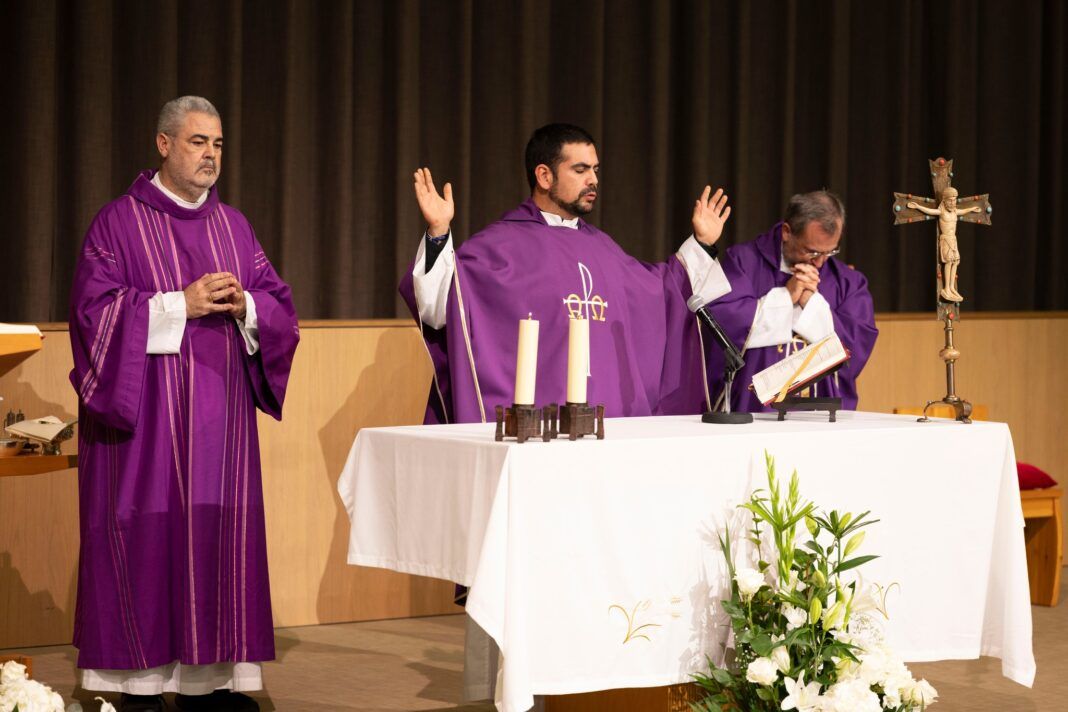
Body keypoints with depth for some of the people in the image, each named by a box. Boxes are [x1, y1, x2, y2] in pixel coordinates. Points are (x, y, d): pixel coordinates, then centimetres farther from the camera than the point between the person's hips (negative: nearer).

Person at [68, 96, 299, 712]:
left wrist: (245, 306, -10)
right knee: (148, 534, -6)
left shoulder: (233, 226, 14)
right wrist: (180, 304, -15)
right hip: (144, 410, -5)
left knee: (220, 532, 2)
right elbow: (94, 309, -9)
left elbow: (280, 304, 12)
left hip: (220, 412, 5)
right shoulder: (119, 223, -1)